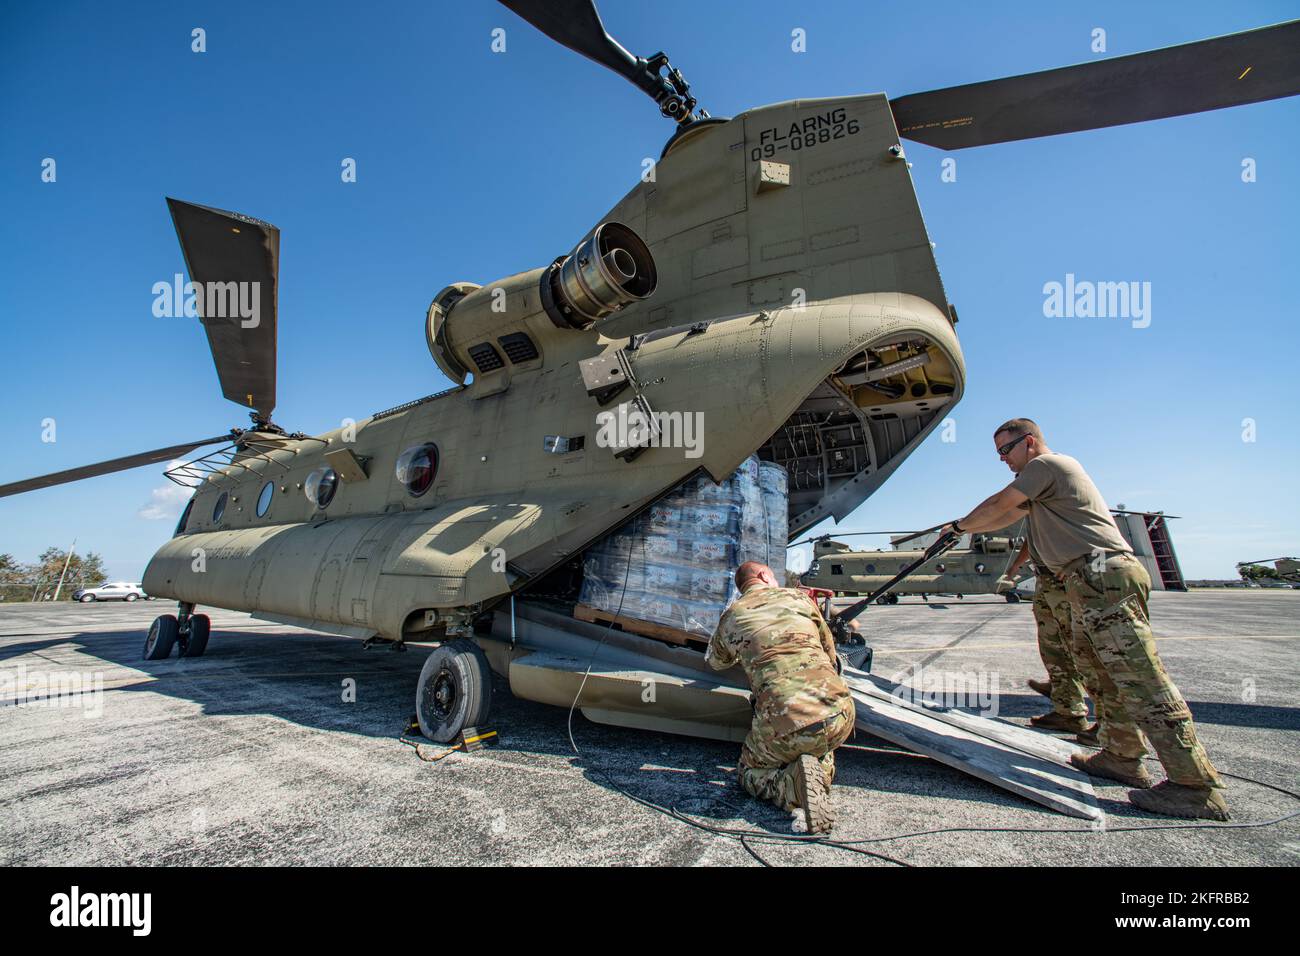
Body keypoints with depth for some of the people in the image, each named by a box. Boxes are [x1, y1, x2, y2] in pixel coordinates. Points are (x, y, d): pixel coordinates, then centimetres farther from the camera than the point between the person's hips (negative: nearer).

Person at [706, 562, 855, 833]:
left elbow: (715, 661, 32)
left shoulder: (731, 616, 12)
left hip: (784, 726, -2)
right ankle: (822, 773, 5)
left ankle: (792, 783, -4)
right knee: (821, 746, 37)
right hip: (839, 715, 3)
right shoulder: (799, 597, 14)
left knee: (750, 772, 25)